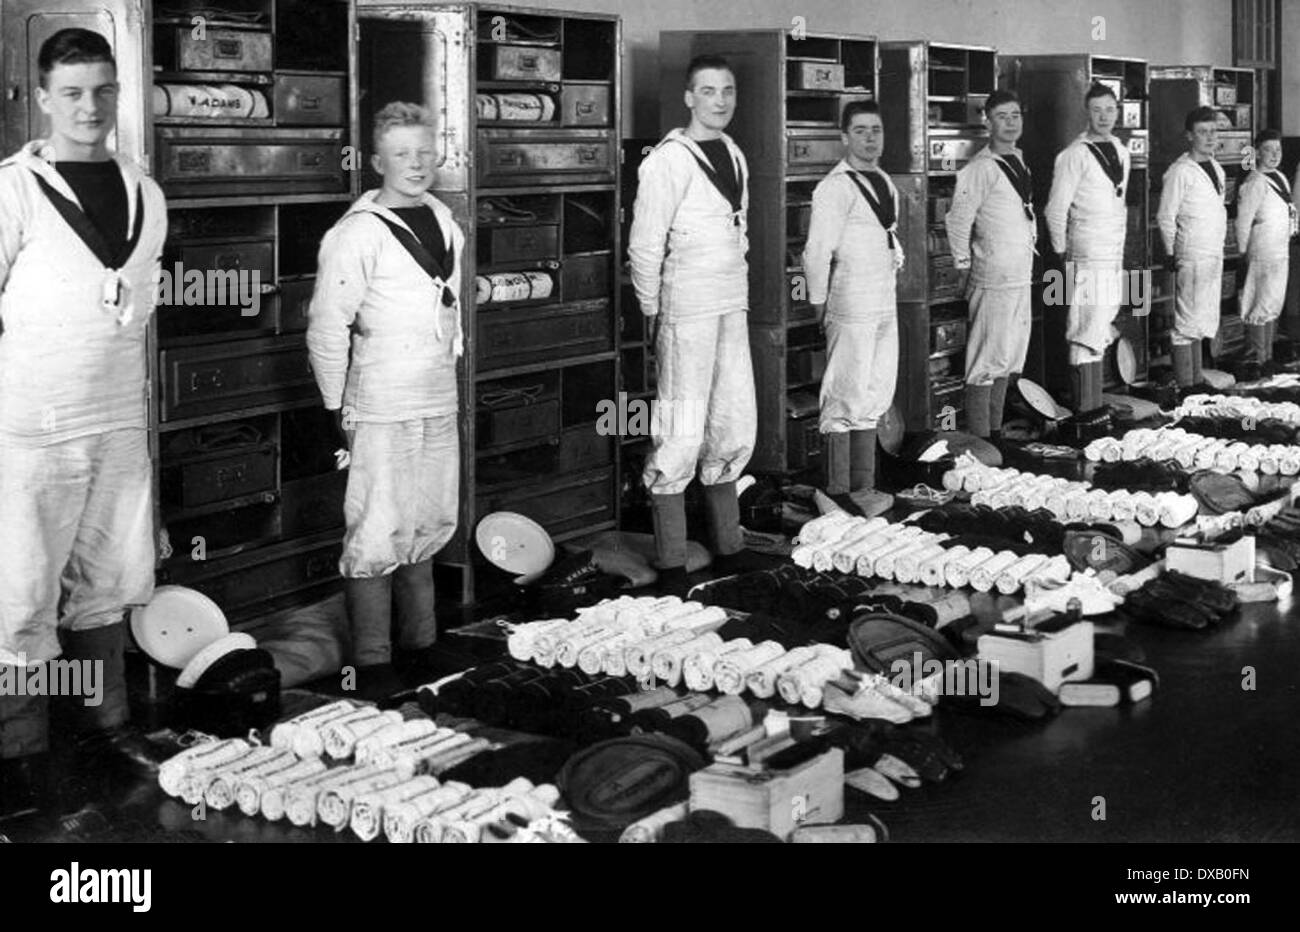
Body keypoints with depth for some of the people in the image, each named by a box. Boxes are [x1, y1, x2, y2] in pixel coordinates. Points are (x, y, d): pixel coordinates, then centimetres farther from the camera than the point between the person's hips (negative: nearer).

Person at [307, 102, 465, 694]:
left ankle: (419, 644, 28)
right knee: (378, 534, -4)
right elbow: (326, 327, -12)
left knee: (428, 527, 15)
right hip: (382, 410, -7)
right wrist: (339, 406, -9)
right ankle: (372, 662, 5)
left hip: (439, 405, 8)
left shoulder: (442, 220, 10)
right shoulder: (358, 233, -13)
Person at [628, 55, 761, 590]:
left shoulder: (734, 156, 13)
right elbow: (644, 245, -10)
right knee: (681, 434, -6)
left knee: (735, 426, 13)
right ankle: (671, 563, 2)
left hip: (733, 305, 8)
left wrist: (738, 292, 15)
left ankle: (727, 545, 26)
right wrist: (652, 310, -5)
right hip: (687, 309, -8)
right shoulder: (669, 160, -11)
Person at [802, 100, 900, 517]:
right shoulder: (834, 188, -13)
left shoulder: (884, 182, 14)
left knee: (873, 399, 13)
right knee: (845, 400, -5)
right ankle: (838, 493, 1)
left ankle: (863, 487, 22)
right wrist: (820, 303, -8)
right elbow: (817, 253, -13)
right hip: (851, 307, -9)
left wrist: (896, 257, 14)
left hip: (884, 305, 9)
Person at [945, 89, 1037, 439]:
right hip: (994, 278, -9)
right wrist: (964, 265, -9)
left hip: (1021, 275, 9)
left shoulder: (1019, 161, 13)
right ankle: (979, 439, 0)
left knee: (1009, 357, 15)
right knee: (987, 361, -6)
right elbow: (957, 220, -15)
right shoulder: (981, 168, -15)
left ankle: (995, 430, 25)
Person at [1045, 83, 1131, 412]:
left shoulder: (1121, 151, 14)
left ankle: (1095, 404, 19)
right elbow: (1055, 209, -9)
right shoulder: (1075, 155, -10)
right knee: (1087, 334, -8)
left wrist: (1121, 252, 19)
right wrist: (1062, 252, -4)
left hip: (1114, 255, 8)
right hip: (1088, 258, -8)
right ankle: (1087, 409, -5)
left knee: (1101, 332, 12)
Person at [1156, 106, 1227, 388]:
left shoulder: (1217, 169, 14)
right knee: (1187, 322, -6)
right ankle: (1184, 385, -3)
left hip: (1214, 255, 8)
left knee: (1205, 321, 13)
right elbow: (1165, 217, -11)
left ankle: (1197, 380, 20)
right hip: (1192, 257, -8)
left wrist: (1219, 248, 17)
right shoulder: (1180, 171, -11)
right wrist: (1172, 255, -11)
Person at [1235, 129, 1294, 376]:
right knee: (1261, 309, -5)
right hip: (1262, 254, -9)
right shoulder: (1254, 184, -15)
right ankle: (1256, 362, 0)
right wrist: (1245, 254, -10)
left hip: (1281, 253, 9)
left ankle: (1267, 358, 22)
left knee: (1274, 307, 14)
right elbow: (1243, 223, -14)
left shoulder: (1280, 178, 13)